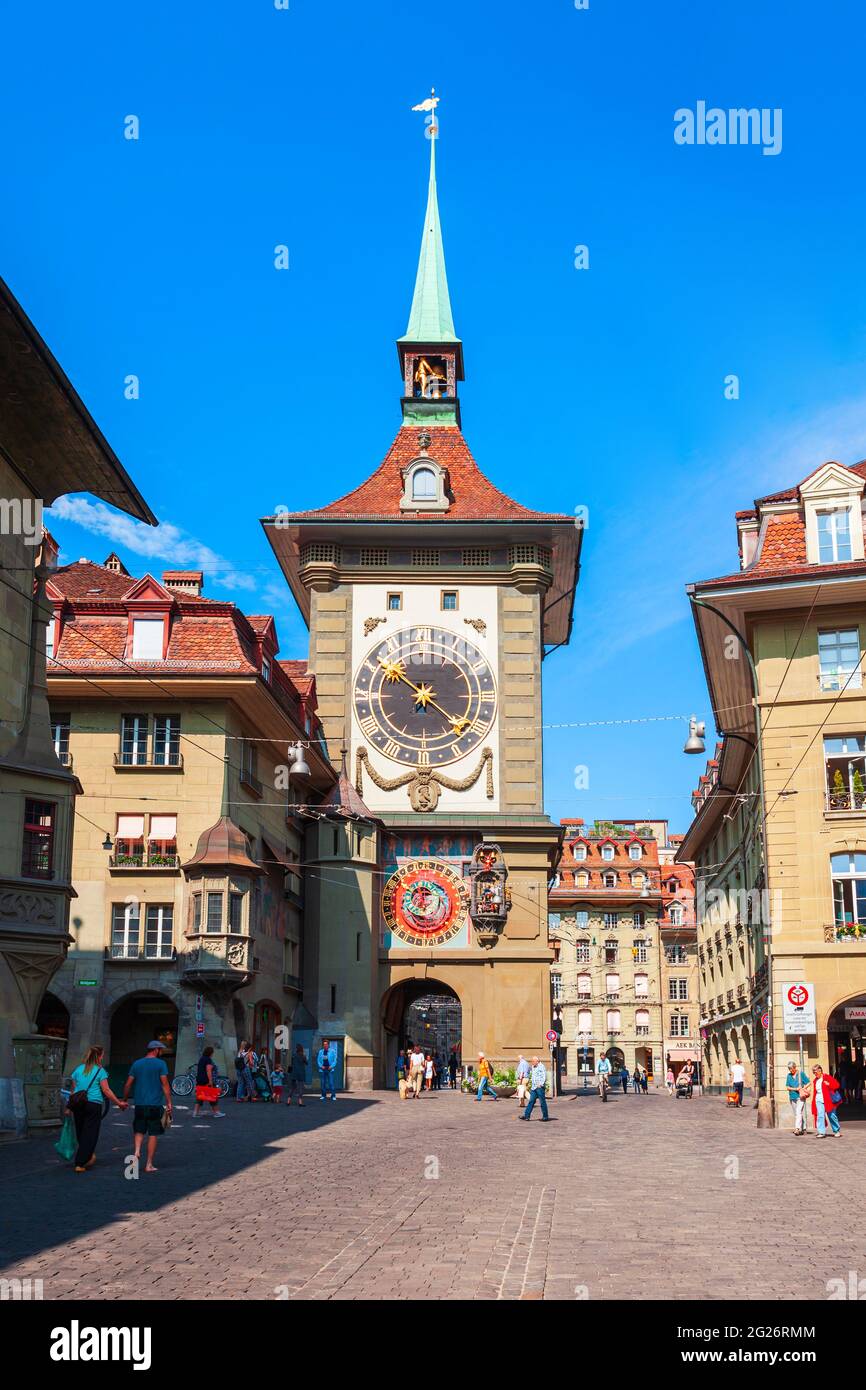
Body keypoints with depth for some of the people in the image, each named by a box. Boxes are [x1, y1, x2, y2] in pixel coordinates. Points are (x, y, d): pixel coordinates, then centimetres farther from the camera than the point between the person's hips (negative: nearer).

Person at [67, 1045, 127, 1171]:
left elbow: (73, 1089, 13)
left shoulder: (78, 1069, 11)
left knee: (80, 1132, 16)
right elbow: (106, 1091, -6)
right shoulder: (100, 1071, -2)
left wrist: (69, 1107, 18)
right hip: (94, 1104, -4)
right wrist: (119, 1103, 0)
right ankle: (80, 1164, -4)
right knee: (90, 1133, 0)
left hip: (77, 1104, 4)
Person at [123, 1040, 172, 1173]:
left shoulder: (137, 1064, 7)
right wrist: (169, 1103, -8)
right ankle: (149, 1164, 6)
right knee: (153, 1134, 4)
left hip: (140, 1104, 3)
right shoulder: (160, 1064, -5)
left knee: (139, 1131, 17)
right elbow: (165, 1085, -9)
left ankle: (137, 1151, -9)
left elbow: (128, 1085, 6)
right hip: (155, 1104, -3)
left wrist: (124, 1100, 17)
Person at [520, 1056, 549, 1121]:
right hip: (533, 1087, 8)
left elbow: (544, 1077, -17)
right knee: (531, 1102, 5)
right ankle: (526, 1115, 4)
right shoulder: (533, 1067, 16)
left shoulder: (542, 1067, -10)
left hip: (540, 1087, -8)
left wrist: (540, 1084, -26)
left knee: (542, 1102, -1)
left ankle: (545, 1116, 7)